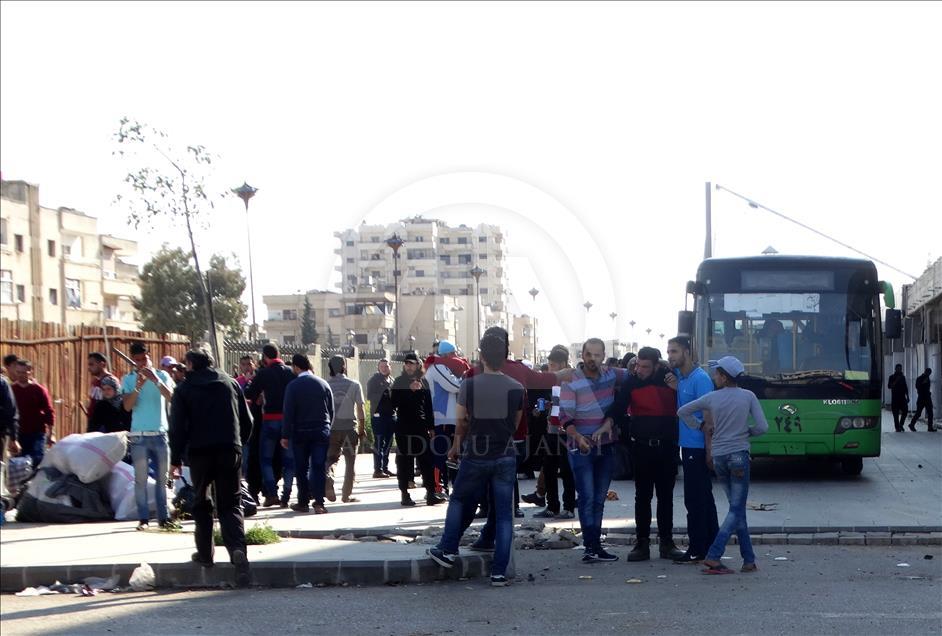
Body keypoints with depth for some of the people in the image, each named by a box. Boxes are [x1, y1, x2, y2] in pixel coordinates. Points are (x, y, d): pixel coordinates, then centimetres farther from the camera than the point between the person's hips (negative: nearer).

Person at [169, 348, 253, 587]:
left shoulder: (184, 390, 2)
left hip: (199, 453, -2)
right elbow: (247, 421, 14)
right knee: (230, 505, 1)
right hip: (230, 451, 2)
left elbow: (178, 428, -3)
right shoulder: (230, 383, 12)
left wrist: (176, 459, 2)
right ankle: (237, 549, -22)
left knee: (201, 505, 16)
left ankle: (205, 553, 17)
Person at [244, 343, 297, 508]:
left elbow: (249, 395, -1)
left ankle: (272, 494, -4)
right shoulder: (290, 372, 4)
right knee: (288, 459, 8)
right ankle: (285, 497, 5)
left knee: (265, 457, 9)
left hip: (271, 420, -3)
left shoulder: (264, 373, -5)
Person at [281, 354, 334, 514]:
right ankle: (319, 503, -7)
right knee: (319, 467, 1)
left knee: (302, 469, 8)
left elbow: (288, 412, -9)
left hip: (300, 433, -2)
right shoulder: (323, 384, 2)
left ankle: (303, 502, 11)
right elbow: (331, 410, 6)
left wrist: (285, 436, -4)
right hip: (322, 432, 2)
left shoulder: (293, 386, -8)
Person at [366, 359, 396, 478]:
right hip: (378, 415, -6)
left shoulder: (391, 380, 16)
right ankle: (378, 470, -7)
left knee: (388, 443, 10)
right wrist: (382, 395, -16)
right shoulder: (374, 380, -1)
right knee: (379, 443, -7)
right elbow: (369, 396, -8)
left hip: (391, 414, 6)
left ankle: (385, 468, 17)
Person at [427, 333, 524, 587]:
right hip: (506, 457, 1)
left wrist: (456, 447, 21)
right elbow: (515, 424, 9)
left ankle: (448, 551, 21)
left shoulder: (469, 385, -8)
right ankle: (499, 572, 2)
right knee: (504, 514, 4)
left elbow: (462, 422, 2)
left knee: (459, 501, 21)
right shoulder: (517, 388, -3)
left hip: (475, 456, -1)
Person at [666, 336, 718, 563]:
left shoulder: (700, 379, -15)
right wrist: (676, 388, 1)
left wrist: (709, 450, -19)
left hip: (697, 447, -9)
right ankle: (711, 547, 21)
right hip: (688, 445, 9)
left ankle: (698, 550, -1)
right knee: (704, 499, 14)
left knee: (695, 500, -5)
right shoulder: (680, 377, 11)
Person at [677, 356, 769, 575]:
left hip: (718, 457, 3)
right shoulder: (748, 396, -4)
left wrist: (701, 426, 16)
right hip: (739, 455, -3)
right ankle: (713, 556, -17)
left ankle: (749, 559, 11)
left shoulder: (712, 398, 1)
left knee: (737, 507, 12)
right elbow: (762, 427, -6)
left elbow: (682, 411, 7)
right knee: (737, 509, -2)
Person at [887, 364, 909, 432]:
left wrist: (907, 396, 14)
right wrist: (896, 381, -19)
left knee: (905, 411, -7)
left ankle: (901, 425, 10)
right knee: (896, 414, -4)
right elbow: (889, 386, -9)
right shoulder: (892, 377, 2)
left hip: (902, 398, 4)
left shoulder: (903, 377, 15)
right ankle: (897, 427, -1)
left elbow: (906, 387, 19)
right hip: (895, 398, -4)